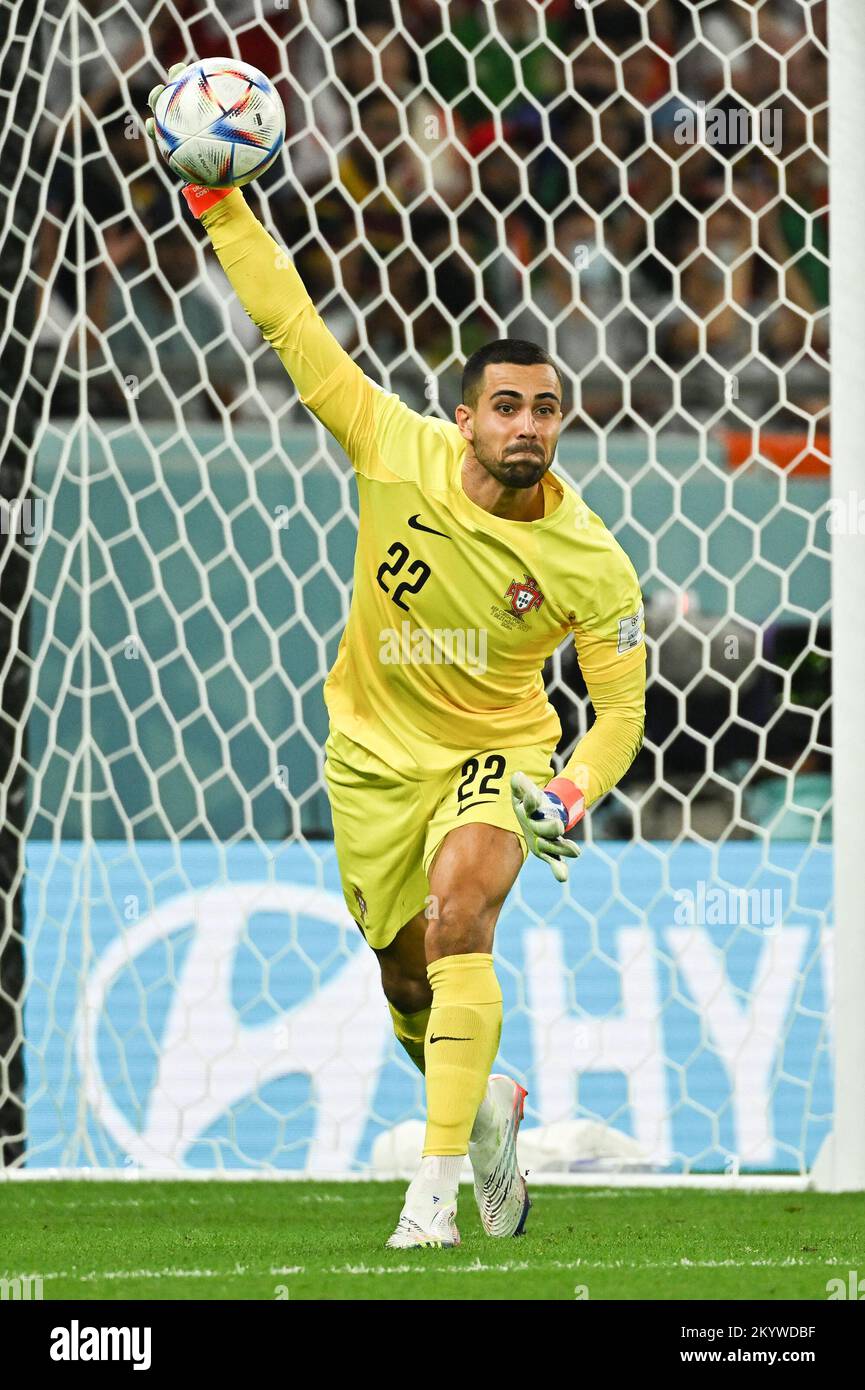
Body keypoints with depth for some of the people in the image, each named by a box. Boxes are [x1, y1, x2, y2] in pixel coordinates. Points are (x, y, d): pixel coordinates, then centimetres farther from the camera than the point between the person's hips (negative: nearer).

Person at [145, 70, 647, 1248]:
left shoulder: (591, 564, -18)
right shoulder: (398, 452, -16)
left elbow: (621, 710, -8)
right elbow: (294, 328, -14)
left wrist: (574, 793, -27)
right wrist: (222, 207, -21)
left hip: (497, 753, -3)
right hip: (375, 752, 3)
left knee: (459, 919, -30)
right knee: (409, 983, 10)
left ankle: (436, 1183, -29)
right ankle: (489, 1106, 44)